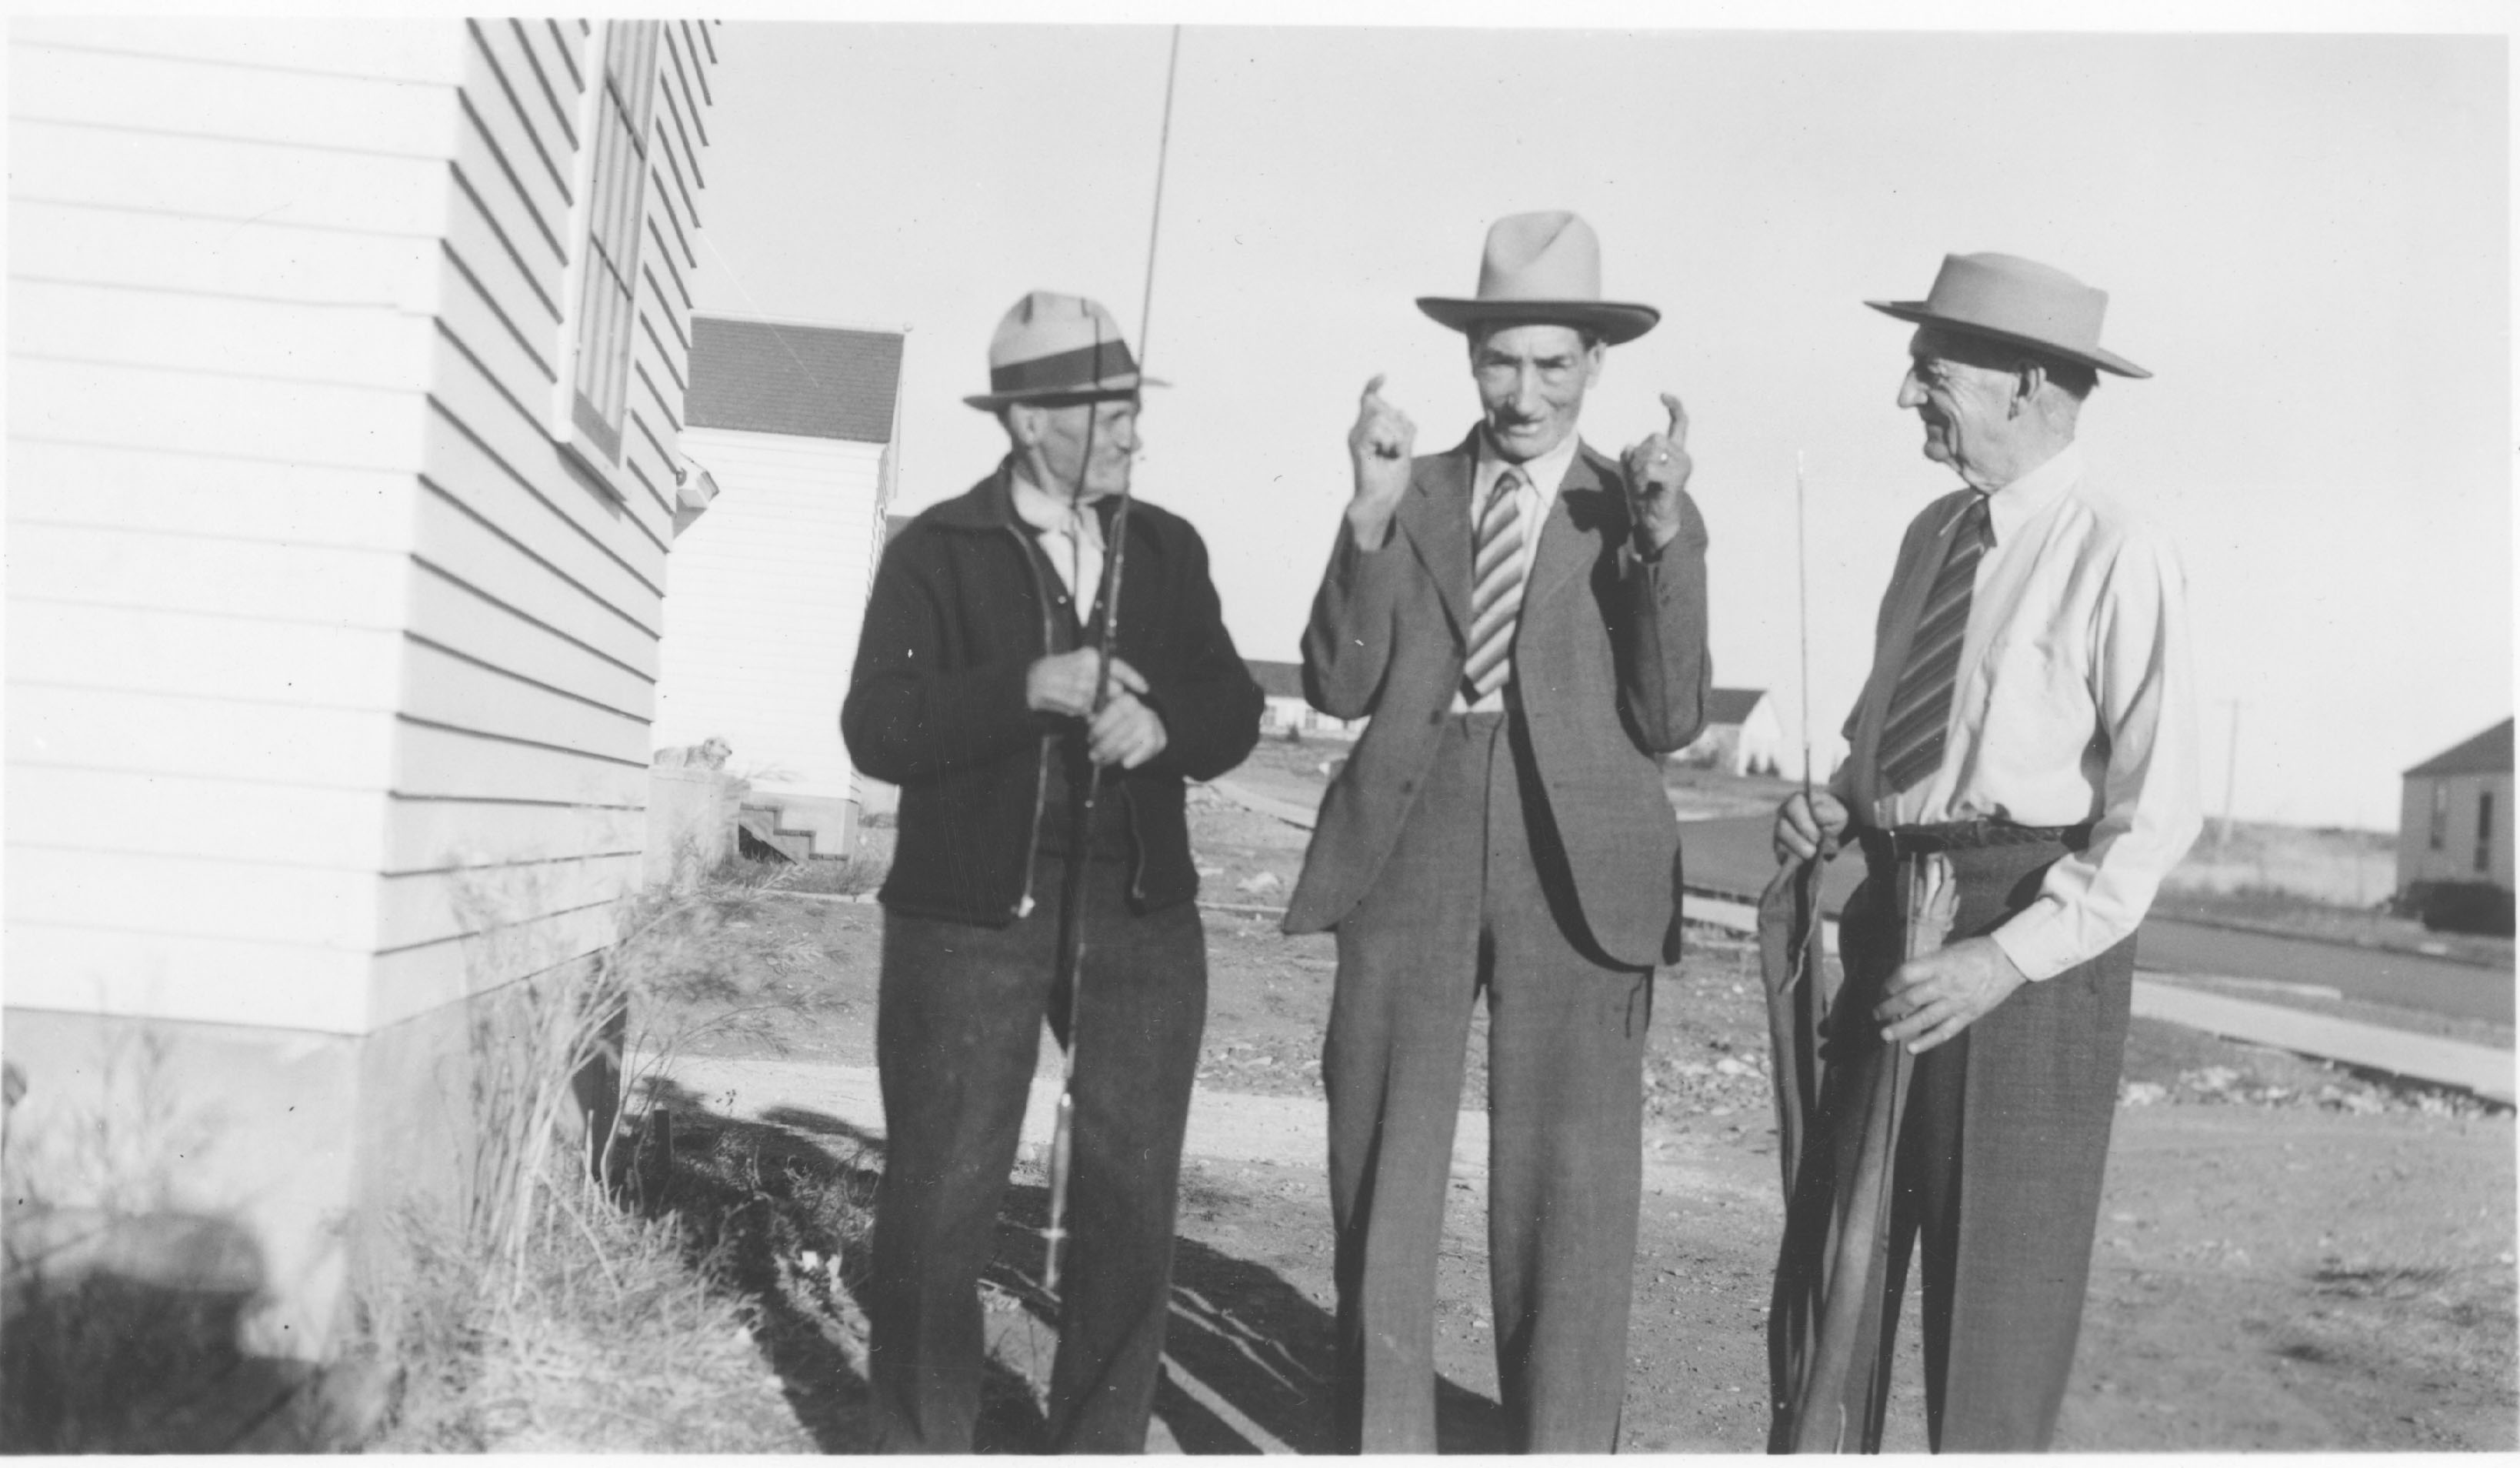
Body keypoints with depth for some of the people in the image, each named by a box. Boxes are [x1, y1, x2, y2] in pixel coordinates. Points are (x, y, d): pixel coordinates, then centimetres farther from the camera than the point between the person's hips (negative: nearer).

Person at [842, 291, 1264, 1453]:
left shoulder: (1168, 548, 11)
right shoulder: (936, 552, 1)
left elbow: (1234, 713, 6)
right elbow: (875, 728, -9)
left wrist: (1163, 721, -16)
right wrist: (1027, 689, -22)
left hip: (1141, 916, 3)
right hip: (970, 913, -3)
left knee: (1132, 1203, 5)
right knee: (940, 1202, 2)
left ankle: (1100, 1443, 19)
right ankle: (921, 1443, 18)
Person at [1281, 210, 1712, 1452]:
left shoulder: (1641, 512, 7)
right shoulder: (1404, 495, 11)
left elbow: (1669, 719, -3)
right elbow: (1338, 687, 0)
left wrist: (1664, 533, -14)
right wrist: (1373, 516, -12)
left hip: (1576, 877, -1)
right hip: (1408, 862, 2)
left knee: (1568, 1210, 1)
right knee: (1377, 1198, 7)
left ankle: (1561, 1443, 14)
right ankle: (1378, 1444, 21)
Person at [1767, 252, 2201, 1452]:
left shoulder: (2117, 561, -13)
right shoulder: (1933, 534, 10)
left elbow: (2152, 813, -14)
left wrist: (2008, 957, -21)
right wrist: (1835, 805, 2)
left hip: (2036, 941, -7)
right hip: (1894, 919, 7)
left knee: (1998, 1280, 6)